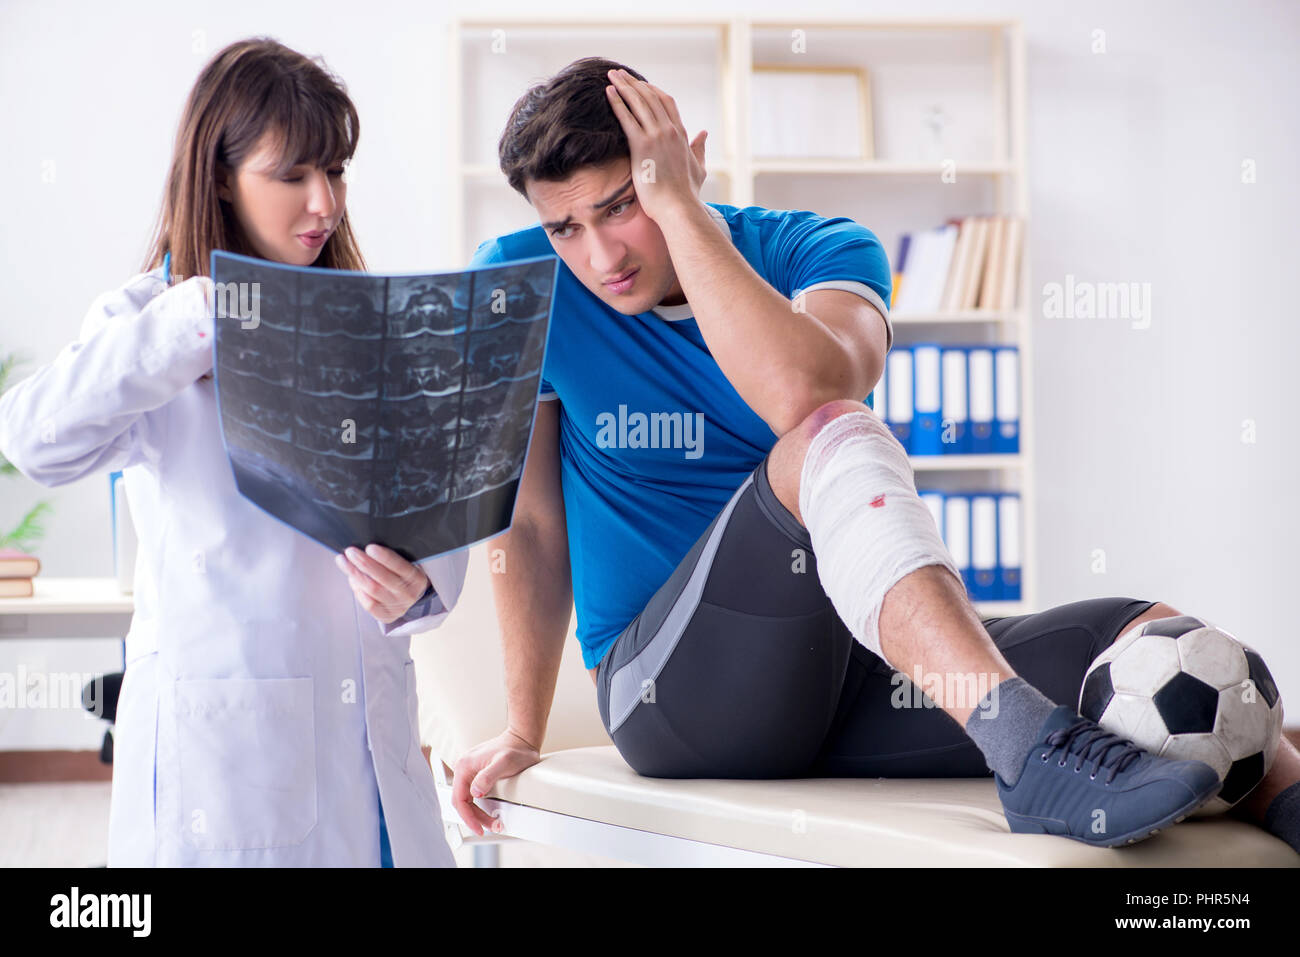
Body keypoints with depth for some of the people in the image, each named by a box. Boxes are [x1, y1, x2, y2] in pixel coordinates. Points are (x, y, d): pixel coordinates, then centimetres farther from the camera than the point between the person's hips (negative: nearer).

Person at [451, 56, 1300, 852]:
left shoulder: (821, 250, 0)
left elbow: (805, 388, -25)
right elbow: (530, 521, 3)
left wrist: (679, 207, -19)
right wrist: (524, 732, 1)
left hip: (844, 673, 4)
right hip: (669, 687, -3)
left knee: (1150, 638, -18)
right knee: (837, 439, -33)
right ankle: (1031, 751, -49)